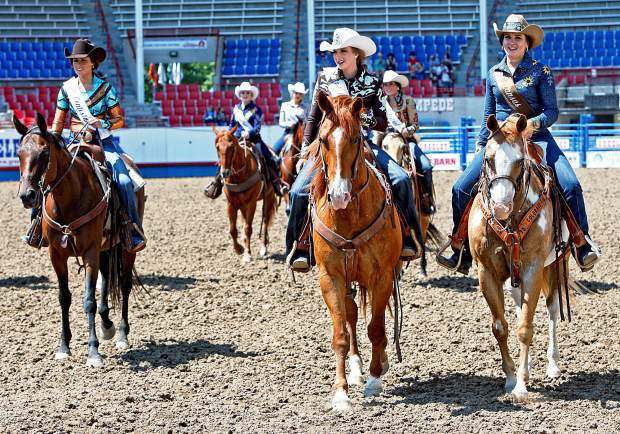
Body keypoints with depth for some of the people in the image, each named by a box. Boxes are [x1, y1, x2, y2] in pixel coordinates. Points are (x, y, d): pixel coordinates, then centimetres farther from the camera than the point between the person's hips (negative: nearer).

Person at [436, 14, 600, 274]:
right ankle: (462, 255, 0)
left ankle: (583, 246, -11)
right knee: (461, 188, -10)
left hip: (536, 137, -3)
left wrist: (534, 123, -23)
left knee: (570, 186, -24)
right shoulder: (494, 74, 11)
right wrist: (480, 145, 14)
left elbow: (552, 111, -4)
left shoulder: (540, 72, -1)